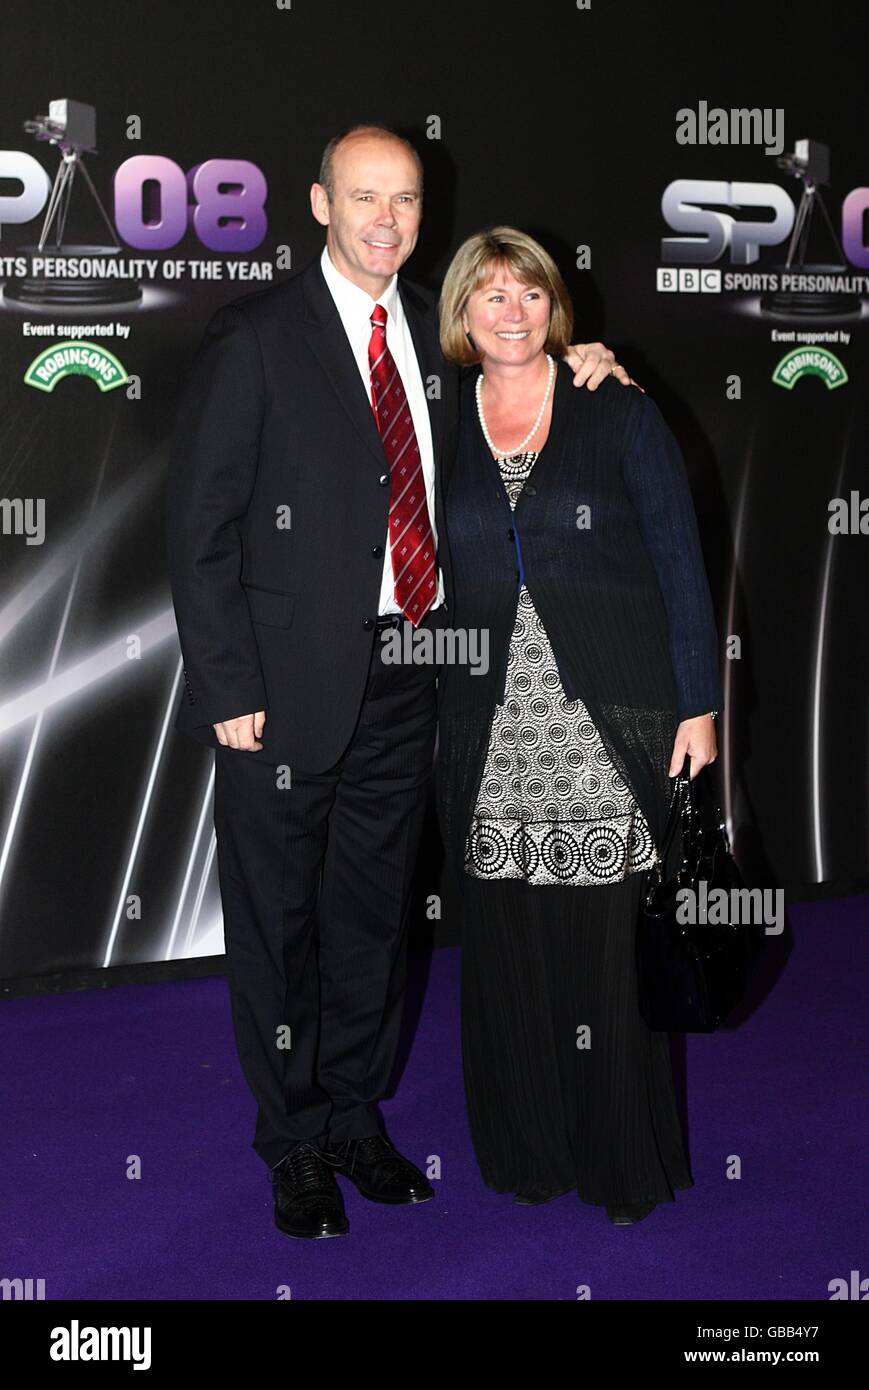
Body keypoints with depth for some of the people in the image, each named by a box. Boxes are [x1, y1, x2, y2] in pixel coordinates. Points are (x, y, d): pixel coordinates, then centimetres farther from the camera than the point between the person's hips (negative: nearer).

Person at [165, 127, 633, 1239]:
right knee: (278, 922, 8)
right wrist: (229, 687, -15)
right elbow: (200, 527, -9)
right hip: (290, 685, -5)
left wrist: (570, 371, 5)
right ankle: (294, 1146, 27)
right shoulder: (255, 337, -8)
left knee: (374, 916, 17)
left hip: (405, 677, 5)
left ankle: (357, 1118, 36)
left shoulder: (434, 333, 9)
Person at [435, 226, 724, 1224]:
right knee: (507, 943, 5)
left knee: (612, 939, -1)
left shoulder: (619, 413, 3)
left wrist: (699, 705, -5)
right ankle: (527, 1152, 22)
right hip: (490, 727, 2)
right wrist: (424, 718, 7)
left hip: (611, 718, -2)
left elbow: (680, 562, 2)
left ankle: (623, 1160, 15)